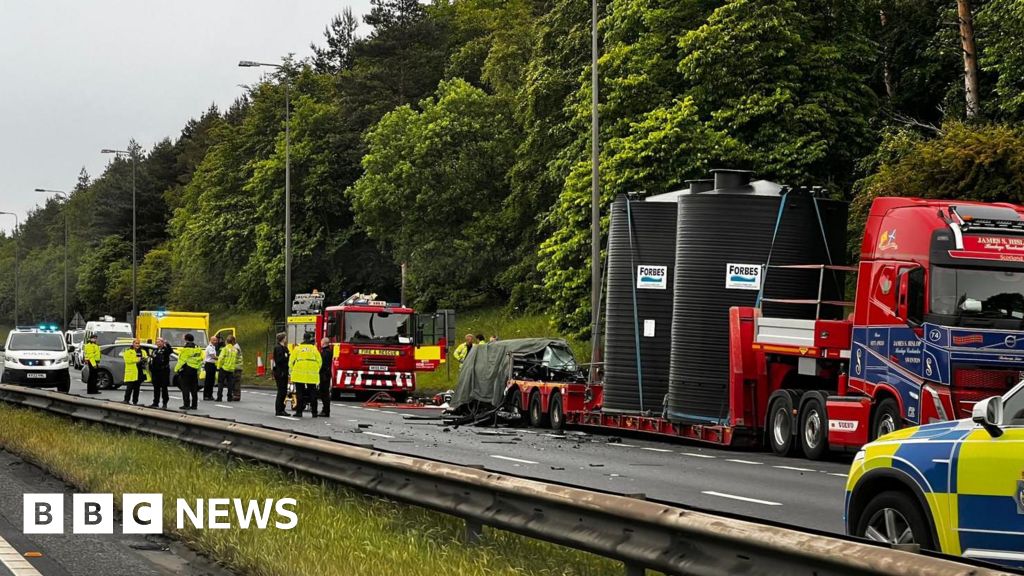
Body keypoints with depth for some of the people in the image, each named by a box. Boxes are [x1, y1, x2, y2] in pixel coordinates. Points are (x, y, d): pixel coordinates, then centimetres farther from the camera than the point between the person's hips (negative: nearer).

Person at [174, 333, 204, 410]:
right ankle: (194, 404, 12)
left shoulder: (185, 349, -12)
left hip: (186, 370, -7)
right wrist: (198, 371, 21)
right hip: (194, 371, 7)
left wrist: (177, 369, -7)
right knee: (194, 388, 10)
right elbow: (200, 360, 15)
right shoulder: (197, 348, 11)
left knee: (185, 388, -3)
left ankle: (186, 404, -6)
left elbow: (181, 360, -15)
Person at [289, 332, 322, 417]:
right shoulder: (314, 349, 4)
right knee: (312, 393, 9)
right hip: (312, 376, 1)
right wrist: (316, 371, 16)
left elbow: (291, 362, 1)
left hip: (299, 375, -1)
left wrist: (292, 371, 12)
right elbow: (319, 361, 4)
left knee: (300, 394, 4)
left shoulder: (297, 348, 1)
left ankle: (299, 412, 2)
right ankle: (314, 412, 10)